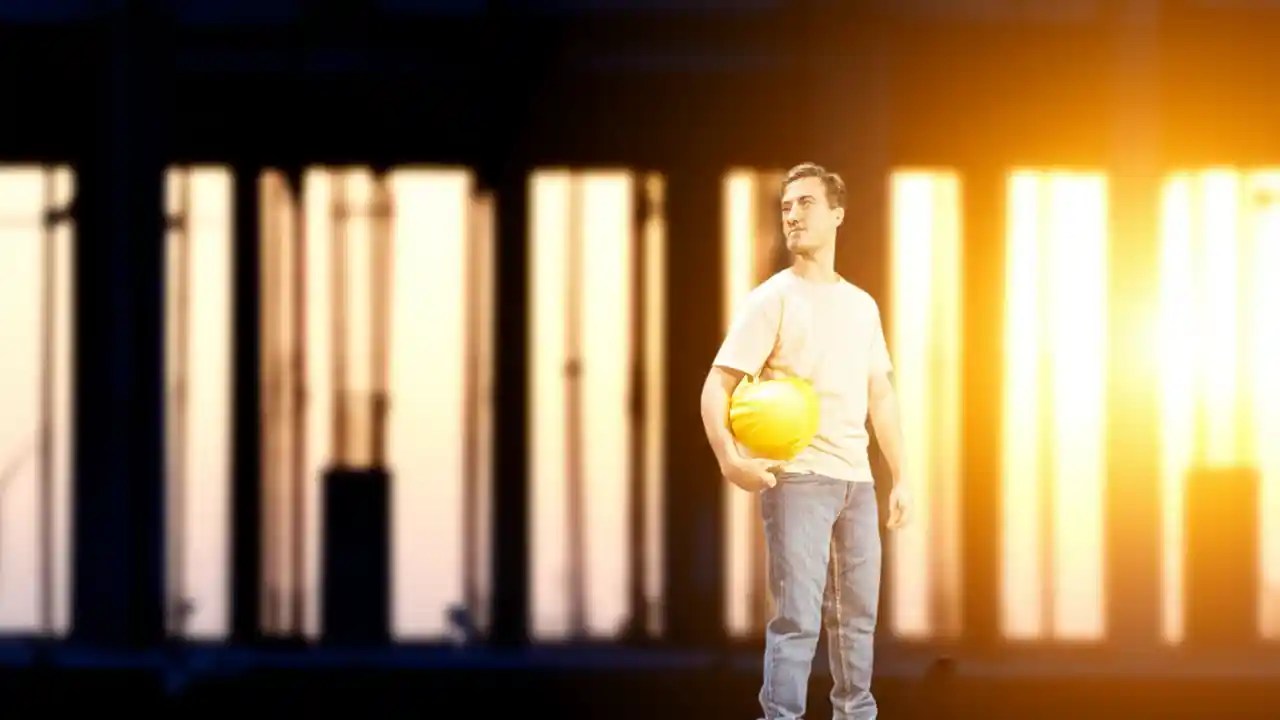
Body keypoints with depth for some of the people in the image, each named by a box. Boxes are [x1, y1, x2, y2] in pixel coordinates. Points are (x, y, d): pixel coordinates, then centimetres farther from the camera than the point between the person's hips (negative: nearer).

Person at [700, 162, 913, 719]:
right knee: (797, 618, -12)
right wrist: (730, 458, -23)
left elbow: (881, 394, 21)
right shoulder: (772, 299, -2)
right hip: (796, 478, -6)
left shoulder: (861, 305, 15)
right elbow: (717, 387, -8)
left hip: (856, 480, 6)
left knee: (857, 616, 12)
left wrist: (900, 477, 15)